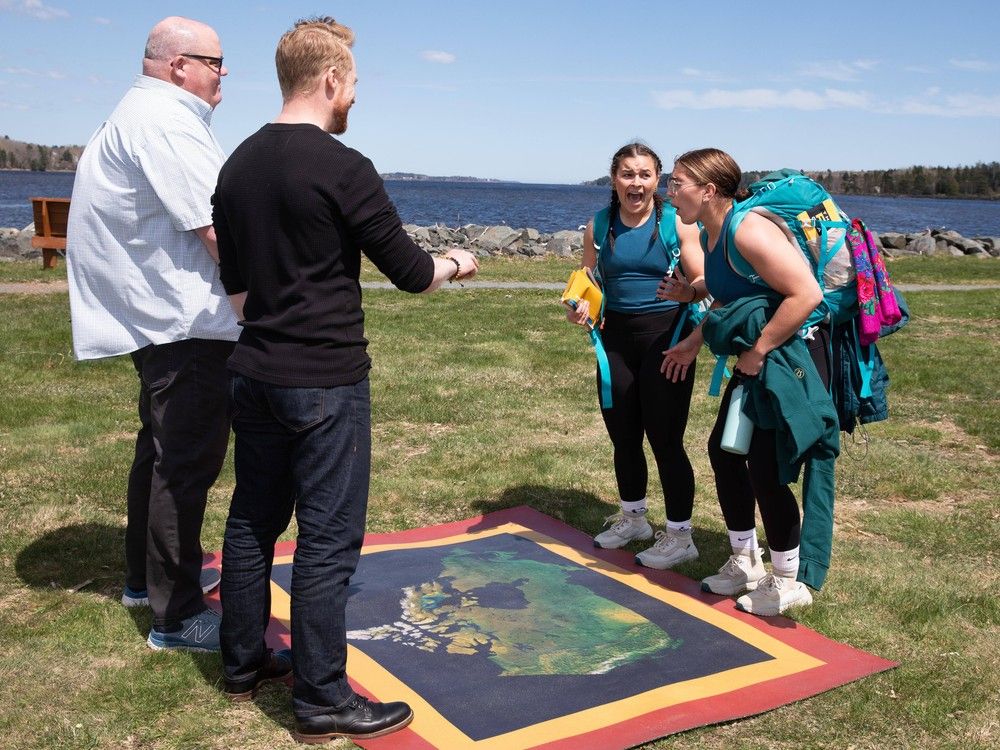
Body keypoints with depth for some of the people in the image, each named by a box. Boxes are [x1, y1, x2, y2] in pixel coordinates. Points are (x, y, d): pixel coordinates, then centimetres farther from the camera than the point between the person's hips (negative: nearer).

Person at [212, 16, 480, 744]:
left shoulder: (238, 165, 9)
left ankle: (243, 661, 30)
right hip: (326, 383, -8)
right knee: (328, 540, 0)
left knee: (253, 519, 17)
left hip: (255, 376, 8)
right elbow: (411, 273, -9)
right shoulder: (342, 167, -14)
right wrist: (455, 263, 11)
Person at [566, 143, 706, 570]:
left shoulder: (676, 223, -6)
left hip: (666, 337, -4)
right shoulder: (599, 226, 5)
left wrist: (687, 292, -29)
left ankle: (679, 536, 13)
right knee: (622, 435, 14)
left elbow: (704, 282, -7)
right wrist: (581, 307, -11)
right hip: (617, 337, 4)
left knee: (664, 439, -3)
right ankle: (632, 519, 36)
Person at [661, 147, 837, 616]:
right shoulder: (711, 234, 7)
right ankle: (745, 563, 30)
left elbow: (806, 293, -28)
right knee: (723, 449, 13)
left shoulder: (748, 230, -23)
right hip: (756, 360, 10)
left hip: (793, 357, -10)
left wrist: (758, 351, -23)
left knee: (765, 466, -5)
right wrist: (694, 342, 14)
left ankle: (788, 584, 15)